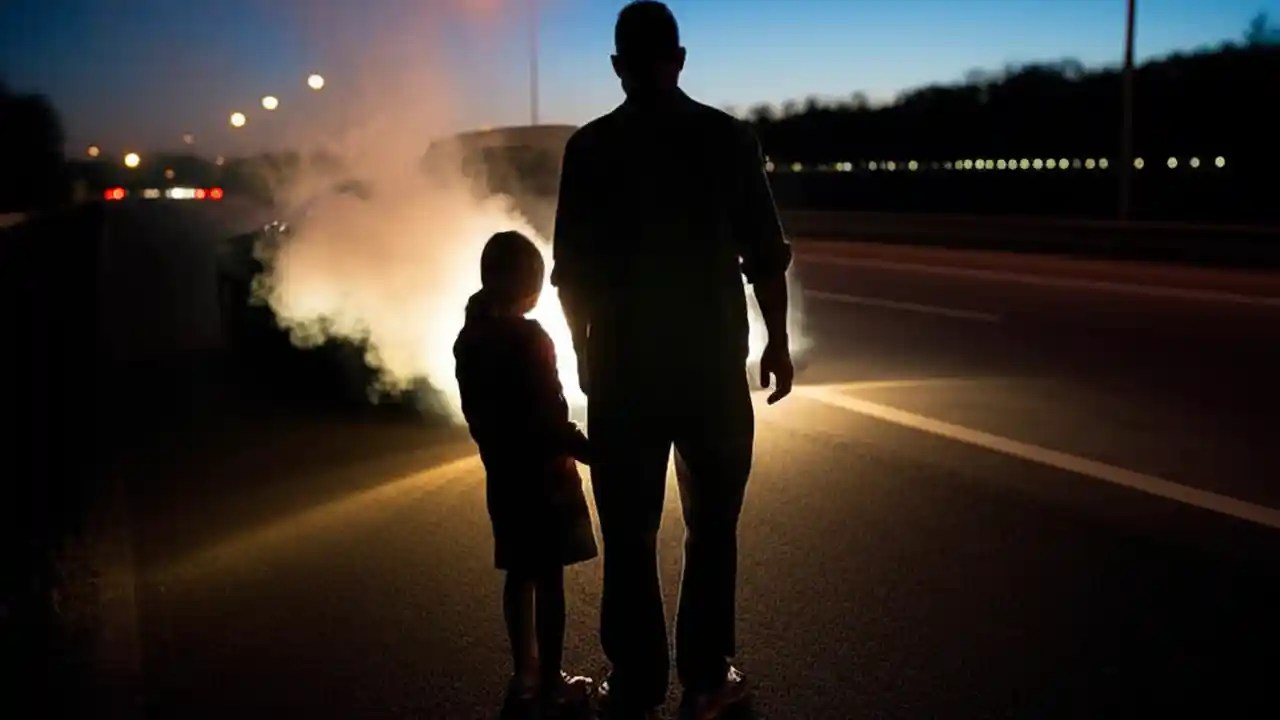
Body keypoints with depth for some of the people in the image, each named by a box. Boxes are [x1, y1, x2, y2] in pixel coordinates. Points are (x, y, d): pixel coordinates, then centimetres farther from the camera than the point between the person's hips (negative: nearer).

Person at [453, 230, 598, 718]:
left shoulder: (468, 339, 4)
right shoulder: (529, 337, -18)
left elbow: (475, 413, 11)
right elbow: (549, 417, -21)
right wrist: (591, 450, -12)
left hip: (502, 473, 7)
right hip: (543, 473, -7)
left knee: (520, 575, 15)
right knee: (548, 578, 2)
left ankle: (525, 677, 23)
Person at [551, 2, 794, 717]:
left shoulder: (590, 147, -4)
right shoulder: (731, 137, -3)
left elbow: (573, 270, -2)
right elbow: (765, 255, -2)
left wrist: (585, 349, 12)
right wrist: (778, 342, 10)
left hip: (622, 363, 0)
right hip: (713, 361, 0)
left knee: (630, 533, 9)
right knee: (712, 526, 13)